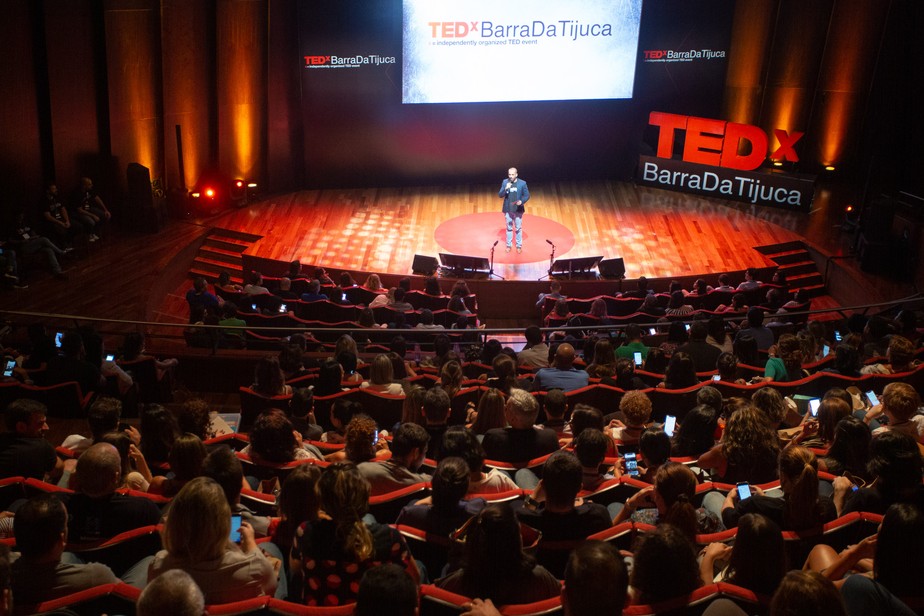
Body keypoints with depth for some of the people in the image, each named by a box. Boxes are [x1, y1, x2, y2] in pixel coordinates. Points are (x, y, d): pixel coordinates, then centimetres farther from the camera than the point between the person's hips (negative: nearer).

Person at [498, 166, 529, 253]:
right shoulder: (505, 182, -5)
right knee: (509, 228, 15)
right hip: (508, 209, 2)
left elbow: (527, 195, -4)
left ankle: (519, 246, 24)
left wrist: (522, 201, -24)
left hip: (518, 209, -1)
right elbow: (500, 195, -6)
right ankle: (509, 245, 28)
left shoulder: (522, 183, -10)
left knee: (518, 228, 10)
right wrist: (505, 189, -24)